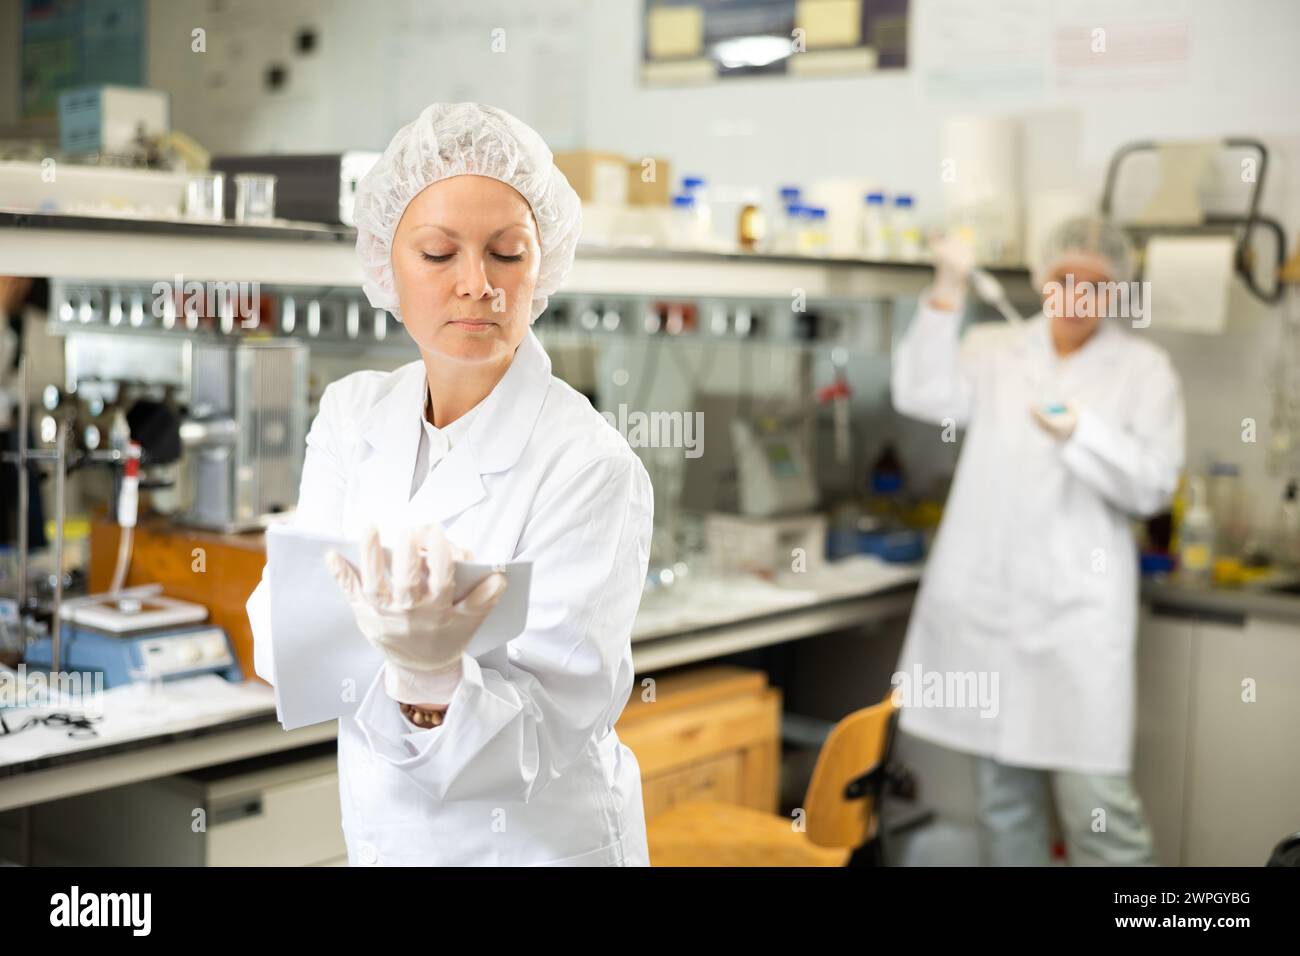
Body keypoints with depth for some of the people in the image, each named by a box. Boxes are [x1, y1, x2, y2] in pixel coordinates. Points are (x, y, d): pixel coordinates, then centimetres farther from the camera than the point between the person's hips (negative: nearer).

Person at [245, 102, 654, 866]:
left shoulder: (593, 470, -21)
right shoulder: (352, 412, -6)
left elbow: (540, 738, -24)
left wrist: (431, 676, -43)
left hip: (538, 843, -4)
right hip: (382, 835, 4)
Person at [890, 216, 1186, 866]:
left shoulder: (1144, 368, 7)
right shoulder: (993, 350, 13)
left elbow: (1152, 486, -1)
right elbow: (924, 395, -5)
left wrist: (1082, 434, -15)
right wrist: (947, 293, -12)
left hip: (1078, 610, -3)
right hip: (987, 600, 3)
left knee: (1097, 798, -9)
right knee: (1003, 793, 11)